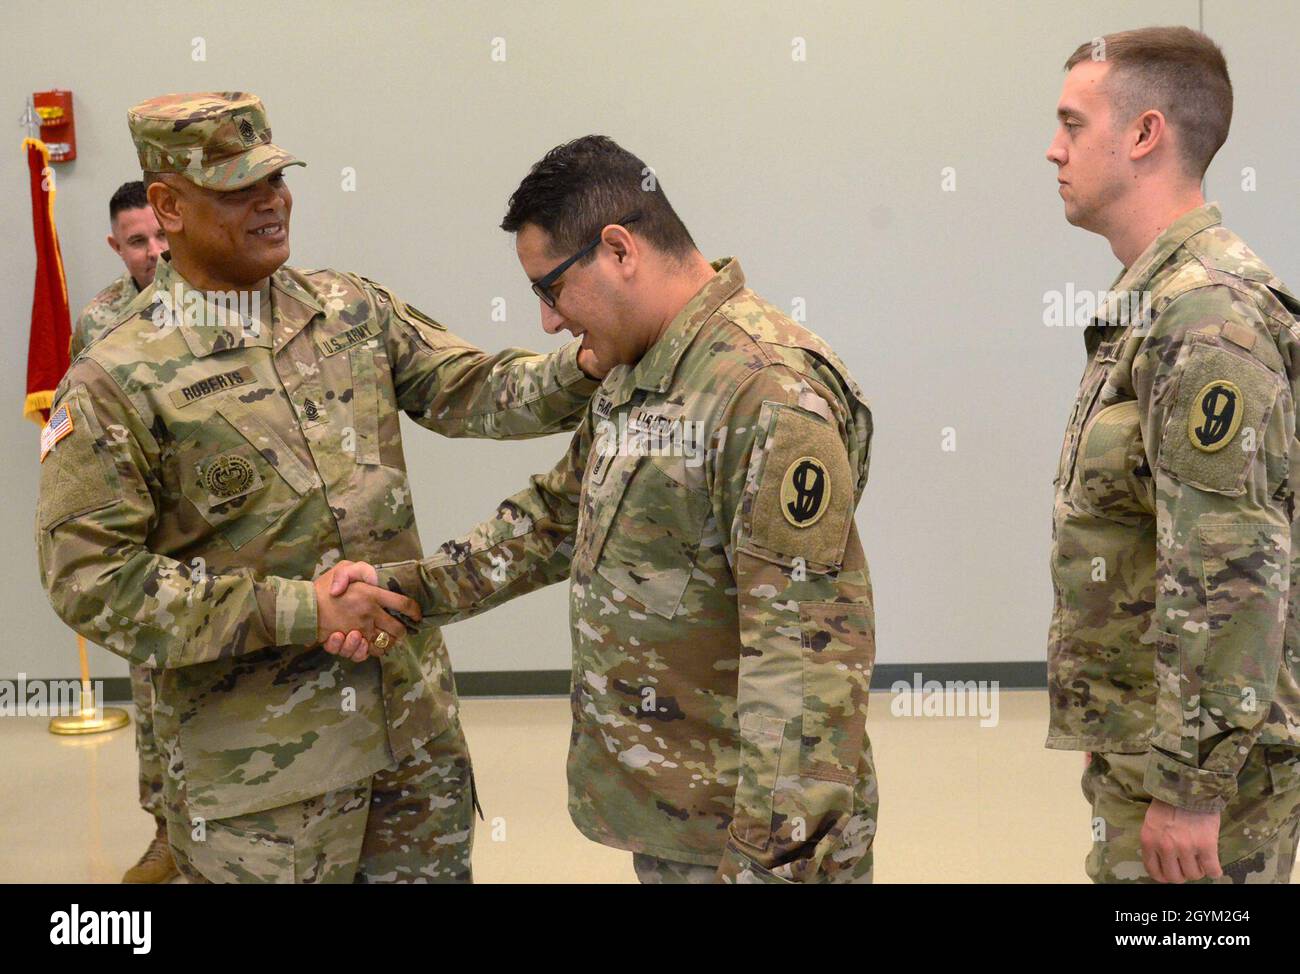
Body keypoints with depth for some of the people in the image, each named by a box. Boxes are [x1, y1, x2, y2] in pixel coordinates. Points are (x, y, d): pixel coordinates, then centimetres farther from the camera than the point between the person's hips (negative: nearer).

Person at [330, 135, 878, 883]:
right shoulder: (637, 374, 9)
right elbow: (559, 514, 19)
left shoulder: (769, 393, -23)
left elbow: (808, 649, -26)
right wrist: (407, 587, 8)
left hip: (739, 828, -9)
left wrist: (773, 857, -26)